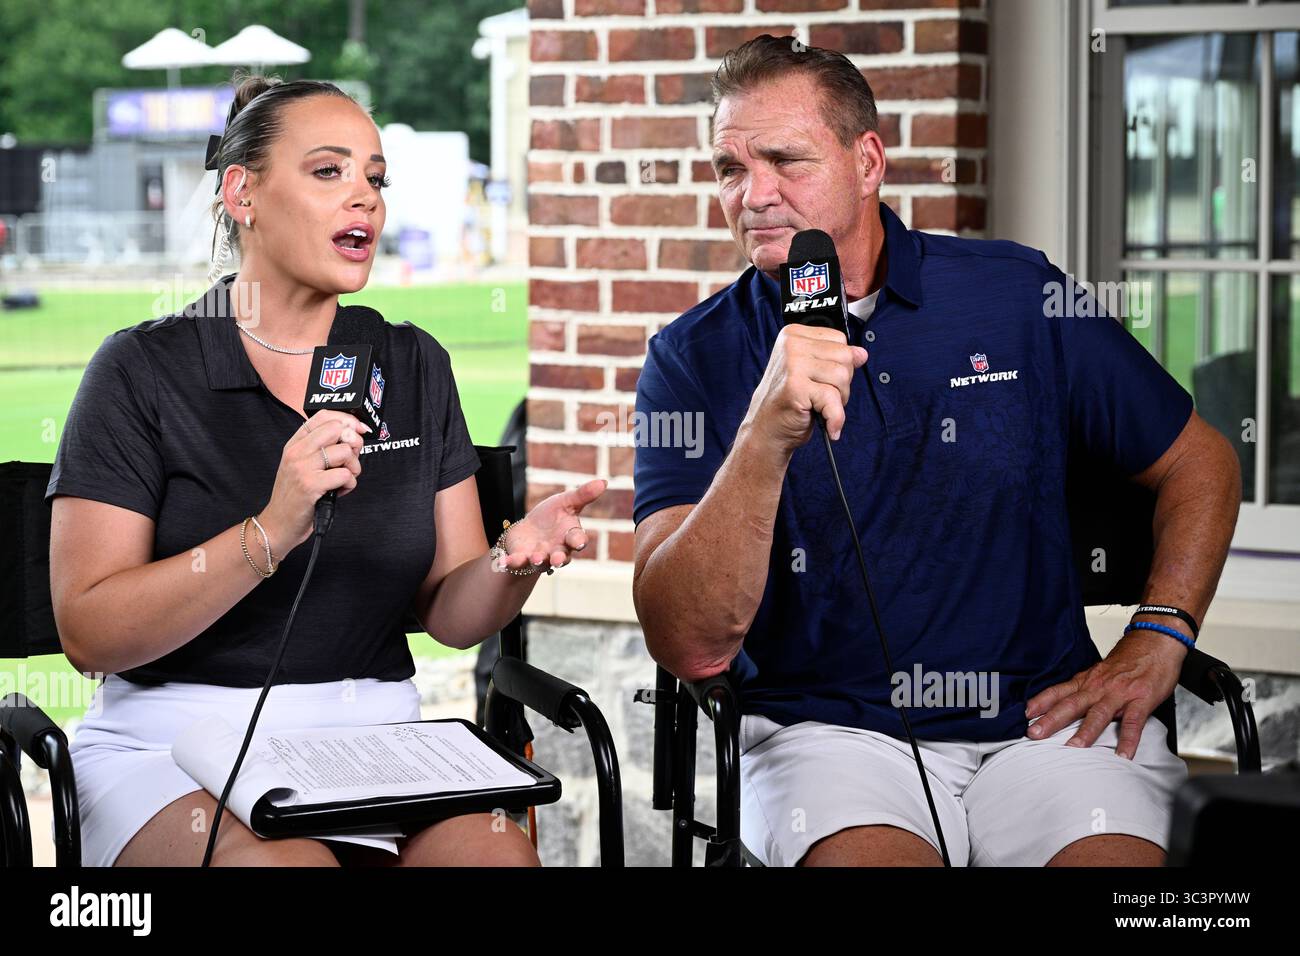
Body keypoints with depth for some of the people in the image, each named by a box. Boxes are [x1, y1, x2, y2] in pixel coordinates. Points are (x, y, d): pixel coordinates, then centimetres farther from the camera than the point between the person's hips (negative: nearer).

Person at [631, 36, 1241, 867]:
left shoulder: (1020, 299, 5)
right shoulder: (694, 359, 1)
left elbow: (1203, 464, 18)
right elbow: (690, 648, -11)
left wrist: (1157, 643, 4)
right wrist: (766, 438, -23)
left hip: (1040, 721, 1)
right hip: (830, 729, -1)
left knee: (1116, 856, -28)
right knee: (867, 857, -32)